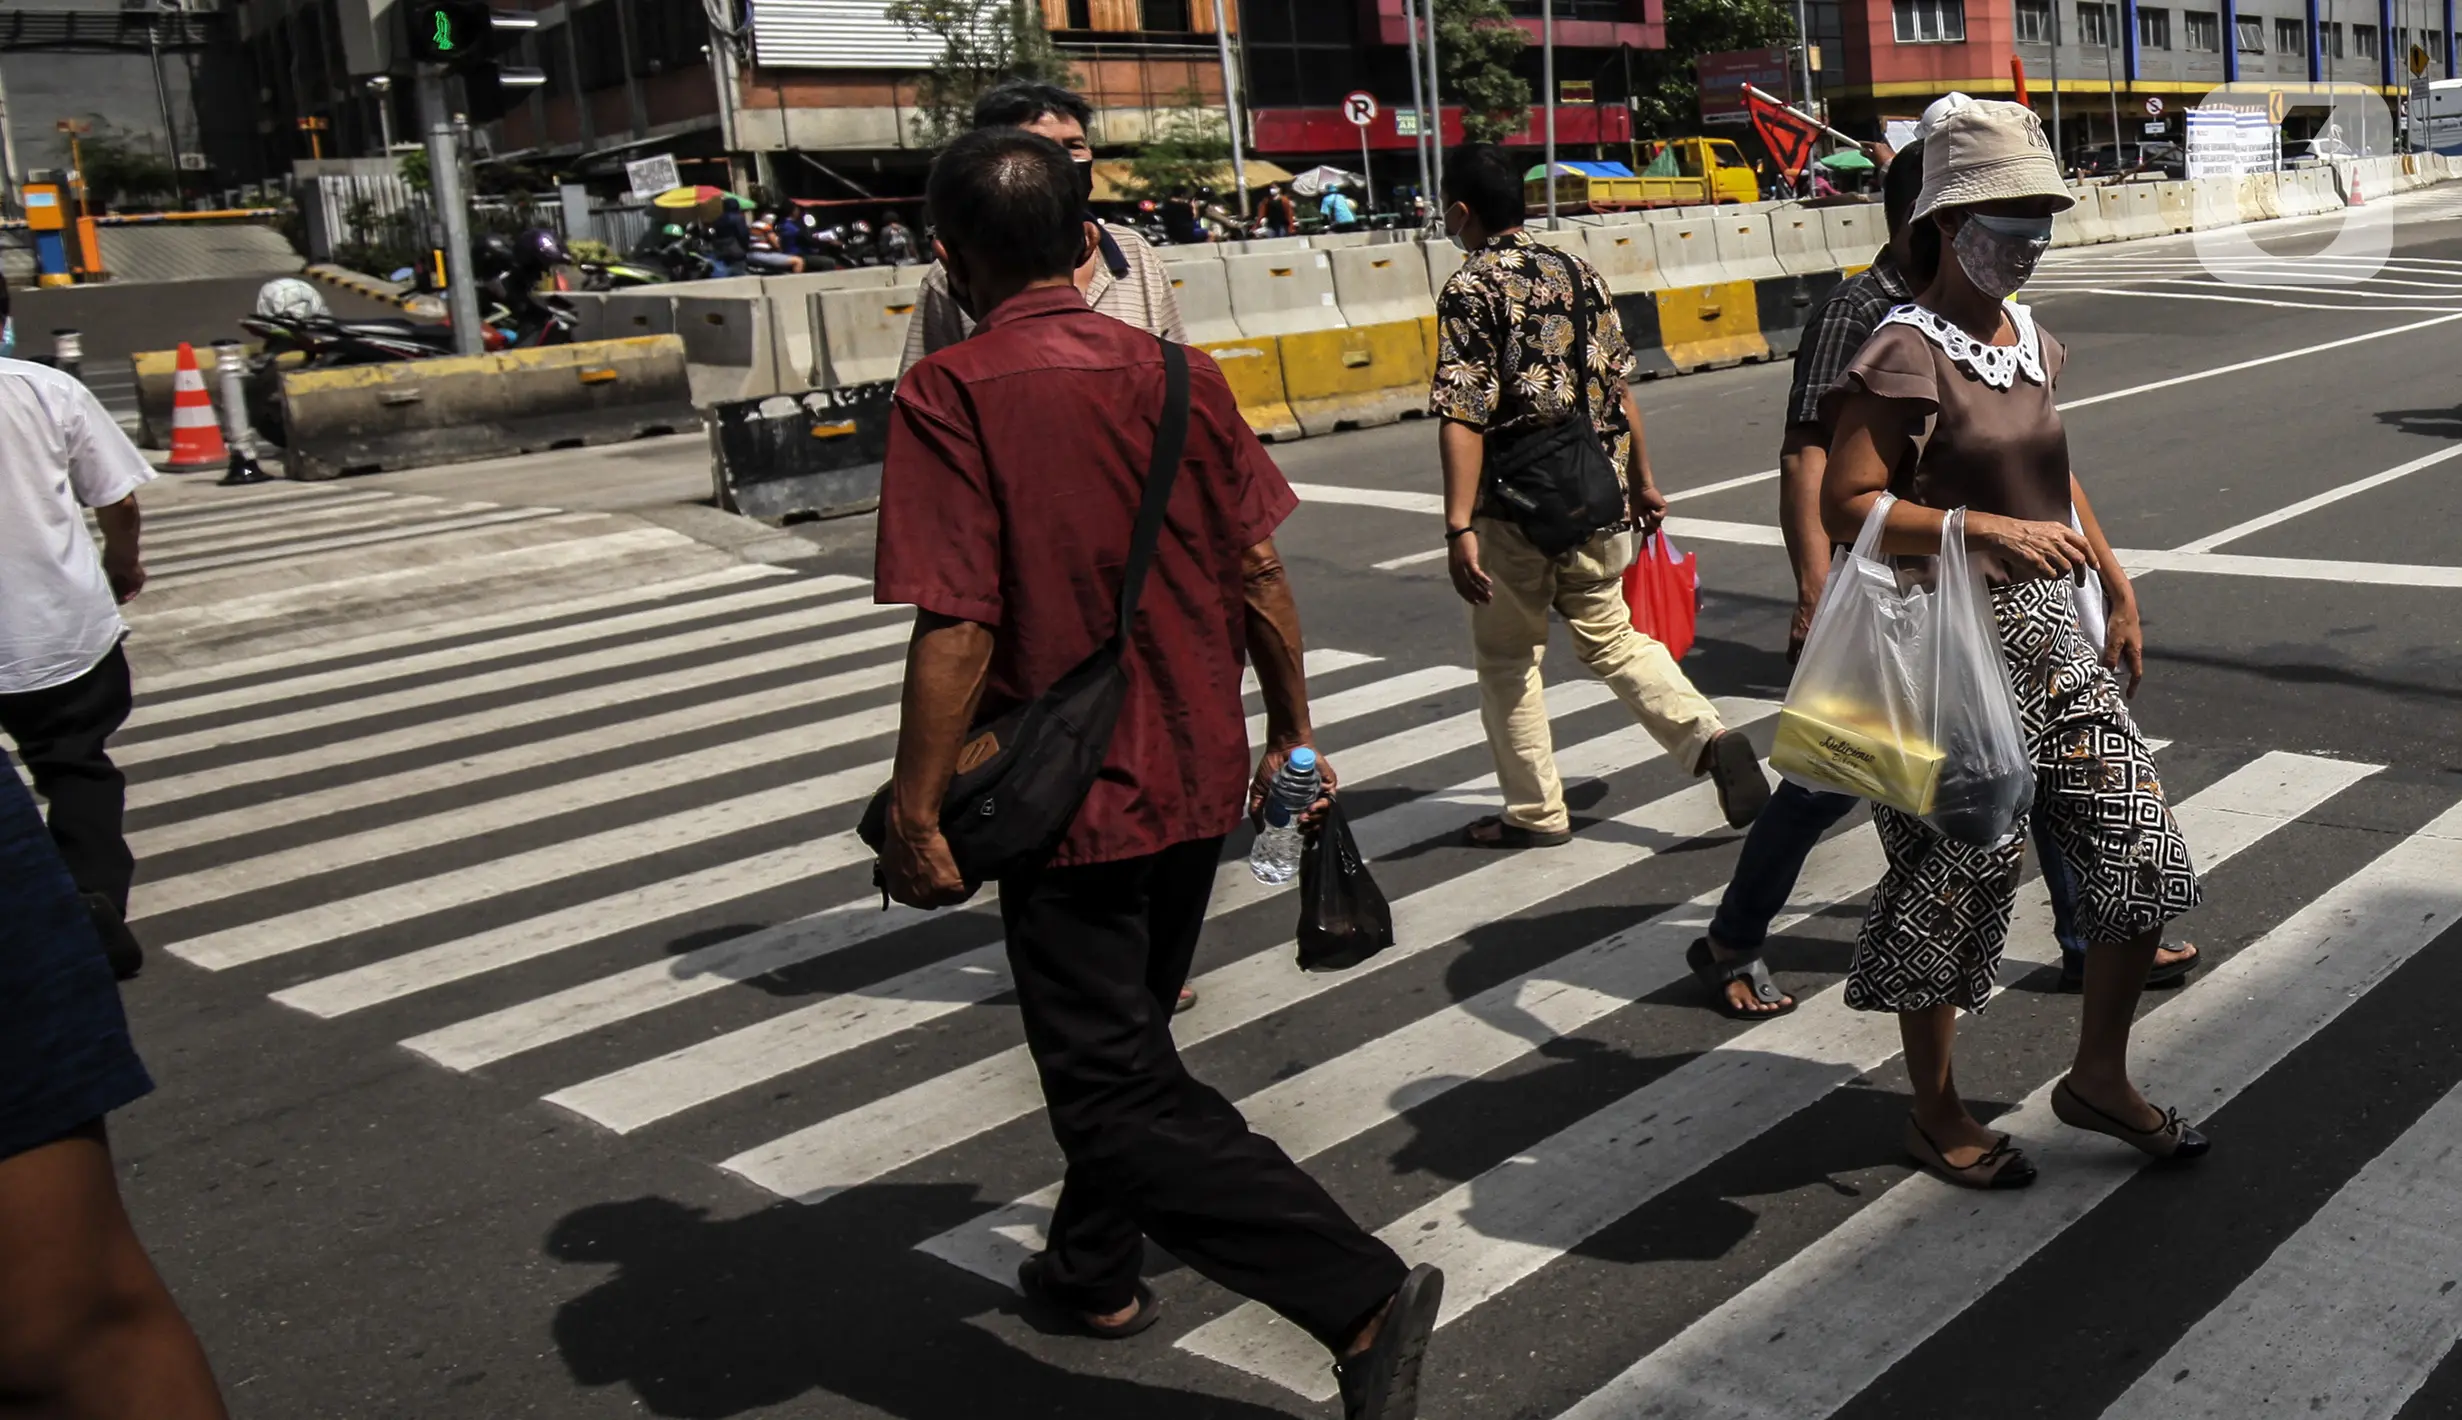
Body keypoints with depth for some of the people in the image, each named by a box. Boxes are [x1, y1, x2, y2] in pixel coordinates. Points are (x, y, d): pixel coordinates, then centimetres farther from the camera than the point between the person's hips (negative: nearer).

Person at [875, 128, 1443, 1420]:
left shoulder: (951, 395, -16)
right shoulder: (1177, 371, 0)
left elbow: (957, 625, -22)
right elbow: (1259, 574, 3)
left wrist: (915, 813, -14)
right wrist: (1292, 733, 15)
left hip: (1069, 799, -7)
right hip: (1199, 780, 7)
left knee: (1121, 1095, 1)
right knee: (1125, 1041, 25)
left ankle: (1364, 1298, -8)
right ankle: (1092, 1270, 43)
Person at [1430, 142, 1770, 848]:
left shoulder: (1470, 289, -11)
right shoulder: (1577, 272, 8)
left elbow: (1463, 418, -19)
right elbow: (1618, 388, 11)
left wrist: (1459, 527, -21)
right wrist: (1641, 482, 19)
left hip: (1516, 507, -6)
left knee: (1506, 656, 11)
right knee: (1610, 636, 19)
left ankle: (1535, 812, 19)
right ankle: (1710, 738, 0)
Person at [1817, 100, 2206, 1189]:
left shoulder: (2031, 340, 12)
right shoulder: (1906, 356, -14)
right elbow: (1846, 507, -20)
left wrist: (2117, 586, 22)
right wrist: (1987, 531, -27)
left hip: (2050, 633, 8)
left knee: (2143, 844, 9)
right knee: (1953, 876, 3)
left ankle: (2099, 1077, 27)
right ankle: (1936, 1113, 22)